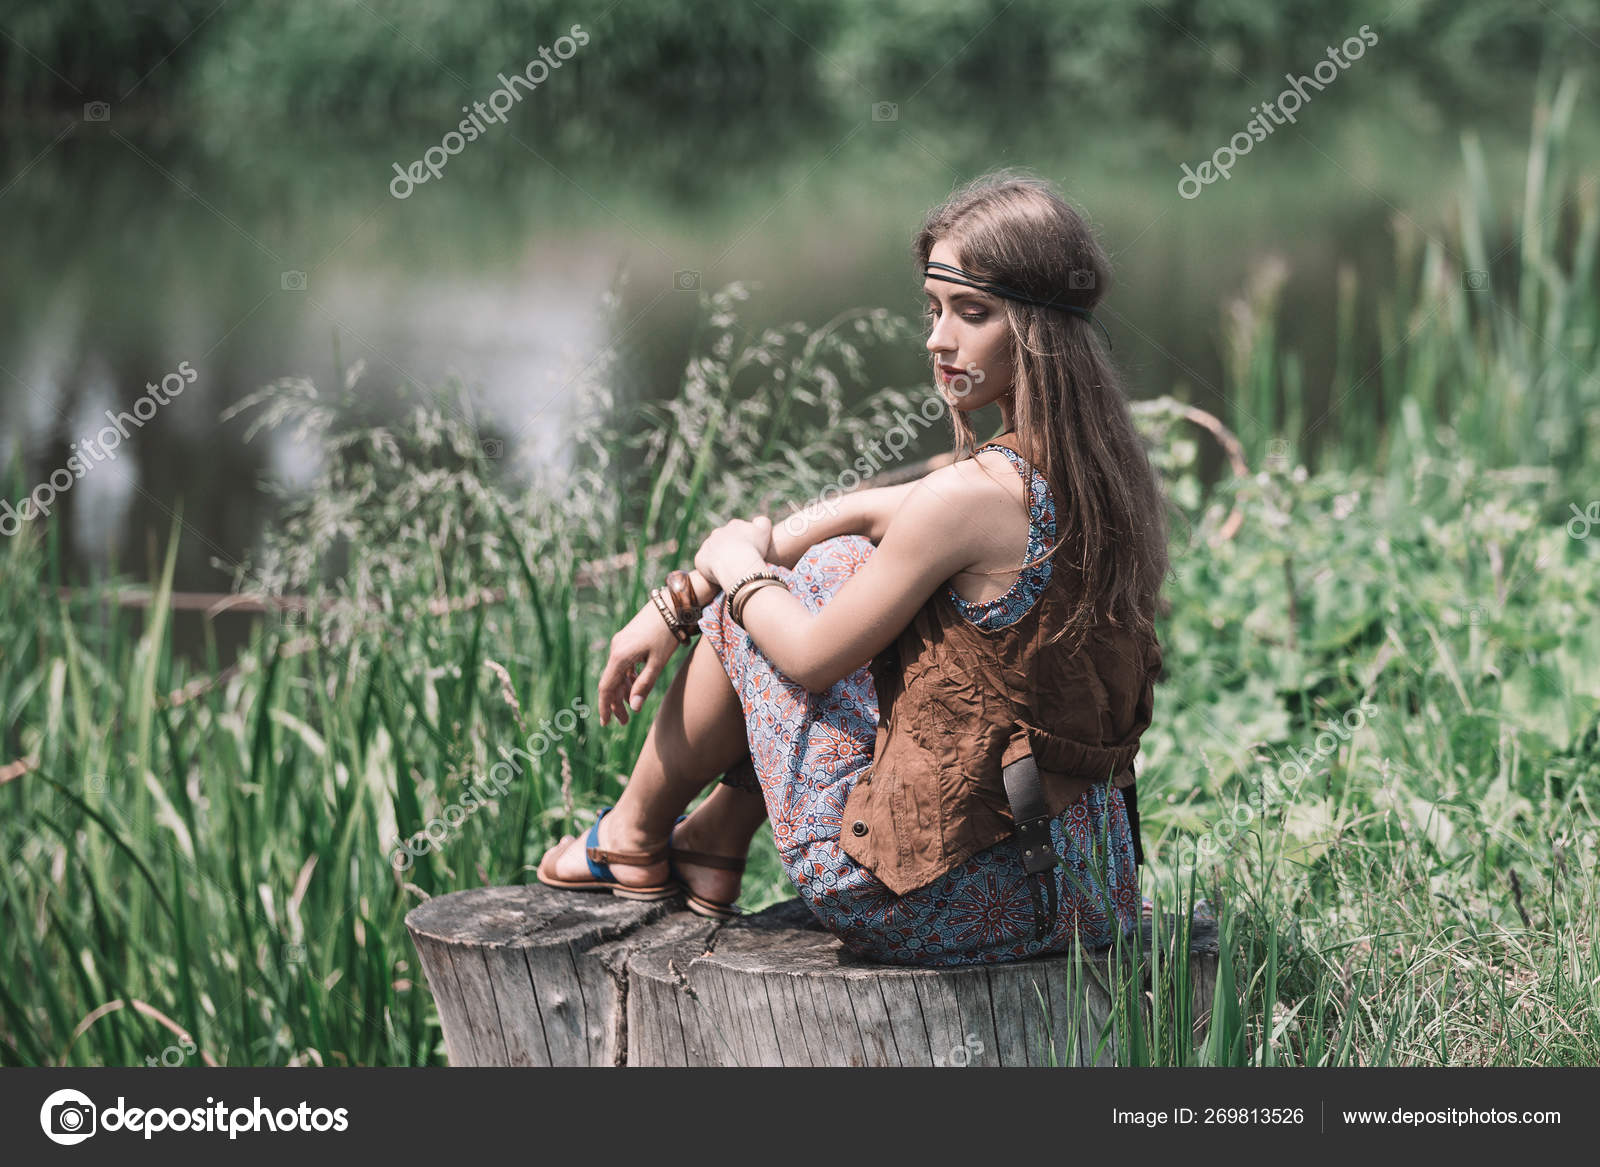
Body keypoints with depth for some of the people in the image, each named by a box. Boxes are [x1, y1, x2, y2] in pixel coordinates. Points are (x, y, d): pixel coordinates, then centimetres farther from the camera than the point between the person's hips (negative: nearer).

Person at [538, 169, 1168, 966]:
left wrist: (737, 564, 9)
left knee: (751, 602, 10)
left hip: (942, 903, -8)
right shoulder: (1104, 473, 3)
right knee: (841, 561, 19)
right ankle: (715, 844, 32)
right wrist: (673, 607, 16)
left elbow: (812, 654, -12)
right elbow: (867, 512, 12)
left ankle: (634, 834, 33)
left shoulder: (974, 496, -24)